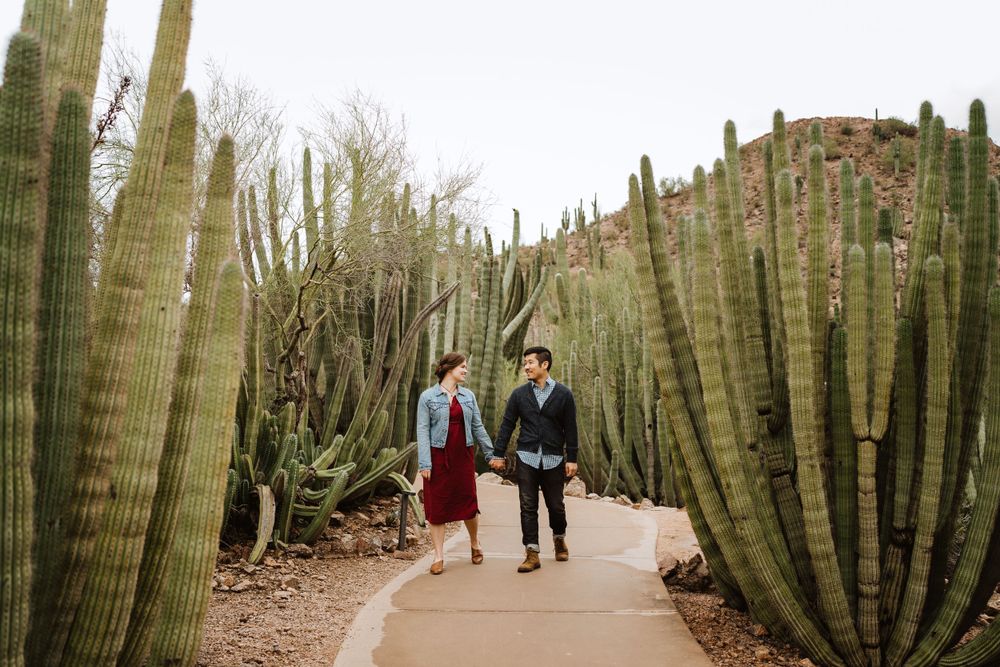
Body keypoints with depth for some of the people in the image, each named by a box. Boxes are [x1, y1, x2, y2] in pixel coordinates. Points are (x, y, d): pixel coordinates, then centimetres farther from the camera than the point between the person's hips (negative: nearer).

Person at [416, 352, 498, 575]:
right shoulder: (428, 397, -3)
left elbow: (478, 427, 12)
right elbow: (422, 430, -6)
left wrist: (491, 454, 11)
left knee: (468, 502, 7)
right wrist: (424, 463, -13)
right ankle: (439, 556, 14)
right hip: (438, 456, -3)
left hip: (464, 456, 3)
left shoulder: (468, 396, 9)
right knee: (437, 506, 2)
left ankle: (475, 543, 33)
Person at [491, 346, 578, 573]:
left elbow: (570, 428, 1)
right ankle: (532, 554, 8)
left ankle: (559, 539, 37)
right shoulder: (519, 394, 3)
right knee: (528, 507, 1)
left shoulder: (563, 394, 0)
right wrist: (498, 454, 2)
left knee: (556, 505, 10)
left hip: (553, 459, -1)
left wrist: (572, 458, -1)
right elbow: (507, 425, 5)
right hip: (527, 458, 1)